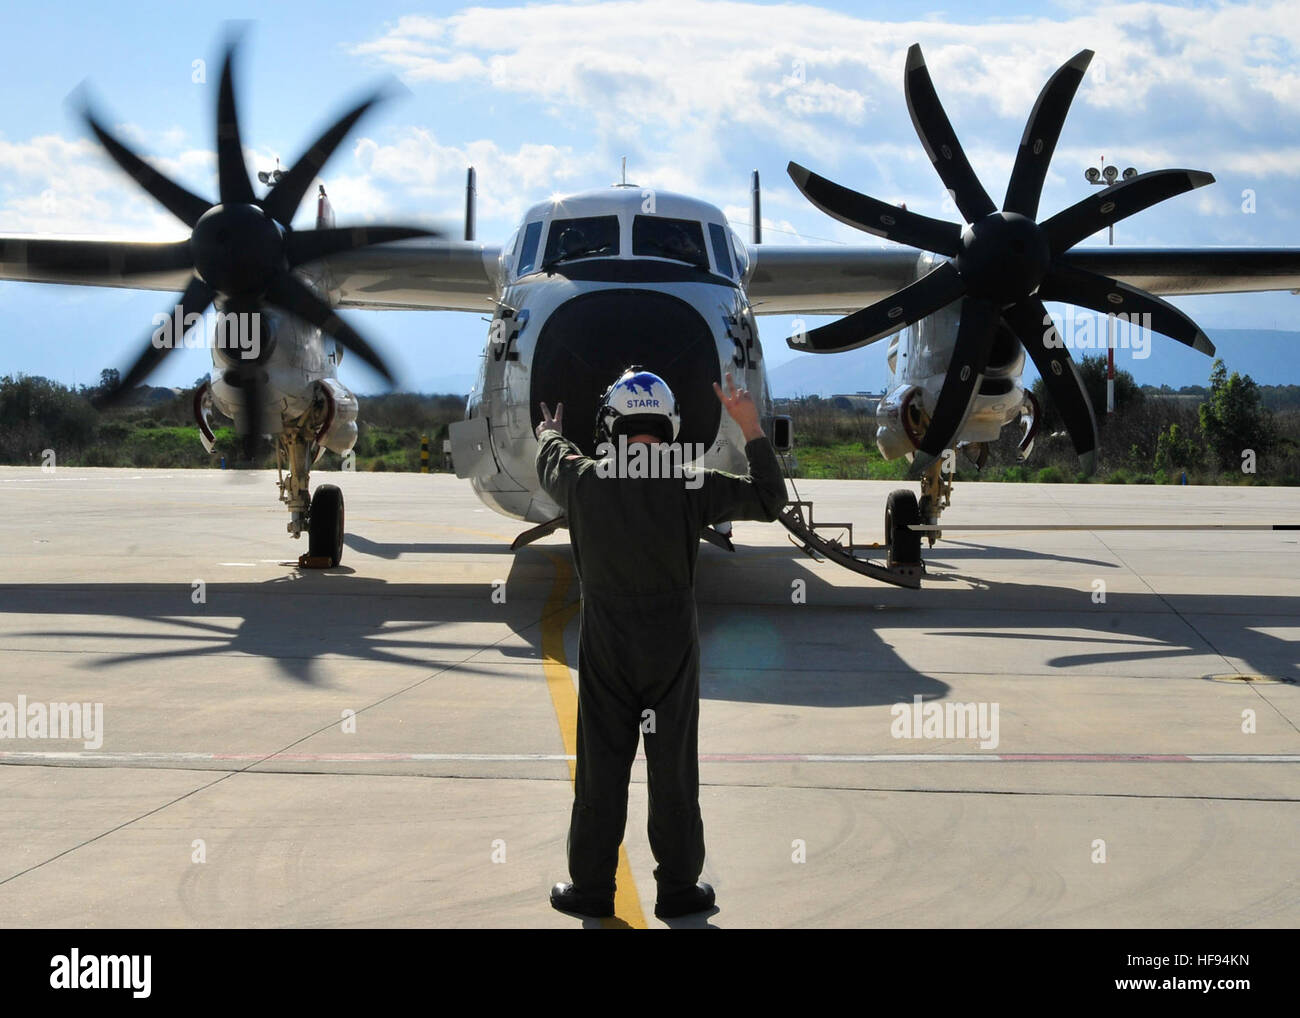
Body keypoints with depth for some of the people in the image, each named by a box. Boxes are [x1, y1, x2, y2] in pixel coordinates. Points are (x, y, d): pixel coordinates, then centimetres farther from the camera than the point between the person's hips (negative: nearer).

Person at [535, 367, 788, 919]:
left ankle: (591, 886, 16)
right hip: (673, 647, -1)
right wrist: (752, 429, 3)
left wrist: (549, 434, 40)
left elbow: (551, 463, 17)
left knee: (601, 767, 9)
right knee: (673, 768, 8)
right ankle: (678, 887, 15)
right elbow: (768, 499, 0)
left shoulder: (586, 481, -8)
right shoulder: (692, 487, -12)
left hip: (604, 648, 1)